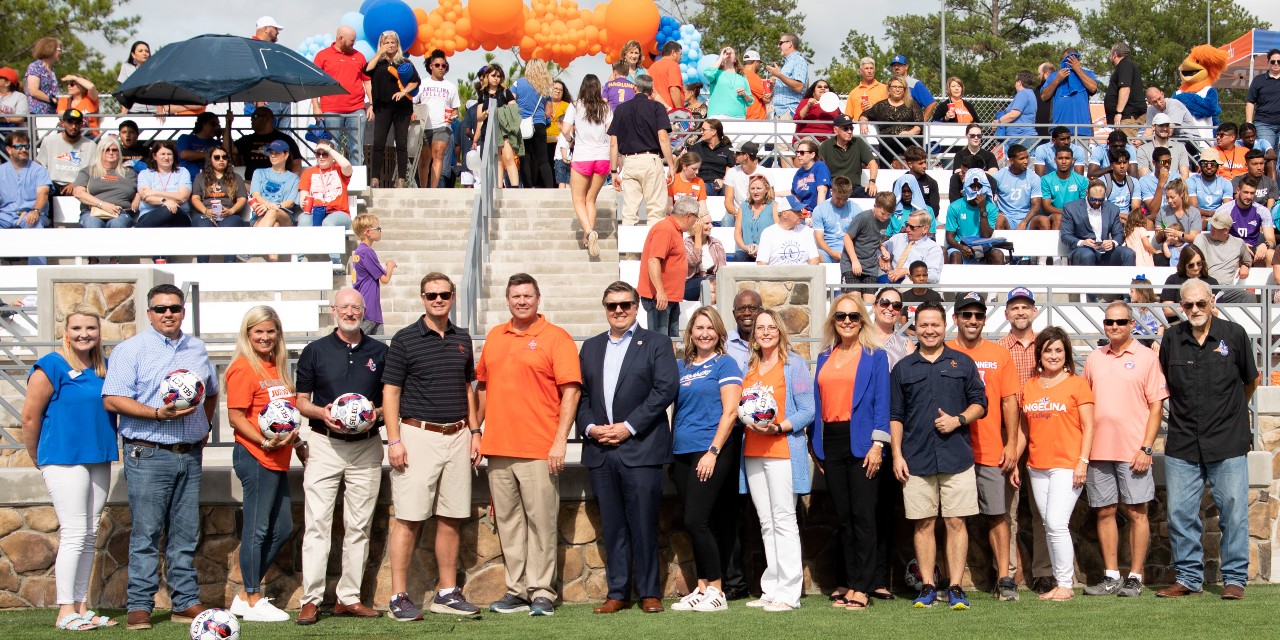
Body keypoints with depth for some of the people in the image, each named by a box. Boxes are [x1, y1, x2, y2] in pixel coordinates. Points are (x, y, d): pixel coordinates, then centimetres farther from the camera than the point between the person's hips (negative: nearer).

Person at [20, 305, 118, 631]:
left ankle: (81, 607, 15)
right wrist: (39, 458, 2)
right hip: (64, 460, -7)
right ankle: (66, 611, -5)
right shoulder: (52, 366, -9)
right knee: (74, 533, -9)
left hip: (98, 460, 7)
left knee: (90, 536, 9)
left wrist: (107, 447, 14)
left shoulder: (104, 366, 10)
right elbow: (30, 417, -7)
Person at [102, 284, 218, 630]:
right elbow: (112, 400, -12)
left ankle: (186, 602, 13)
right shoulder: (130, 350, -3)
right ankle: (139, 606, 0)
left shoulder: (197, 349, 15)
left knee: (185, 534, 8)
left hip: (190, 455, 5)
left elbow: (211, 393, 30)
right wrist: (158, 414, -19)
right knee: (146, 533, -5)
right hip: (148, 455, -5)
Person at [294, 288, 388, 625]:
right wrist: (322, 413, -14)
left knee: (359, 526, 4)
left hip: (367, 445, 2)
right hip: (324, 445, -2)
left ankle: (349, 597, 10)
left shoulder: (380, 352, 9)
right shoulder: (315, 351, 5)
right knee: (317, 523, -8)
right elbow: (301, 401, 6)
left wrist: (377, 413, -9)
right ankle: (311, 599, -7)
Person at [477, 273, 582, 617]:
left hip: (539, 450, -5)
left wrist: (560, 441, -14)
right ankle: (517, 590, 13)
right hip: (498, 447, 5)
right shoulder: (494, 337, 15)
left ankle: (542, 592, 0)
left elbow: (570, 392, -7)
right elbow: (483, 387, 22)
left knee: (541, 521, -5)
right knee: (508, 522, 7)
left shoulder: (555, 337, -2)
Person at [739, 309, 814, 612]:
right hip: (752, 452, 6)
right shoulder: (749, 368, 16)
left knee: (783, 520, -8)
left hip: (783, 449, -6)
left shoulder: (794, 364, -1)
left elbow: (807, 411, -6)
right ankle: (771, 589, 10)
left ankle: (789, 592, -8)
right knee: (766, 523, 7)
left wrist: (778, 427, -19)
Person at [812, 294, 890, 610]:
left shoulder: (875, 356, 0)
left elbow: (881, 402, -5)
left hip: (861, 442, -5)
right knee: (843, 517, 7)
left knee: (863, 516, -5)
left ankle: (863, 589, -2)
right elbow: (818, 402, 15)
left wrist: (877, 444, -13)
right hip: (831, 443, 5)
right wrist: (818, 447, 9)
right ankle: (852, 584, 12)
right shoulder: (825, 358, 14)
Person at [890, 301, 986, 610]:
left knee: (956, 522, -2)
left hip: (957, 456, -1)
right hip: (916, 459, 1)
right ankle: (927, 588, 10)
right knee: (924, 524, 3)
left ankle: (956, 588, 2)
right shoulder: (903, 368, 10)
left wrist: (958, 420, -9)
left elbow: (980, 404, 10)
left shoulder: (962, 363, 9)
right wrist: (897, 454, 1)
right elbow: (895, 416, 10)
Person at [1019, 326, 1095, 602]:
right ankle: (1059, 582, 14)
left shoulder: (1077, 384, -2)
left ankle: (1066, 585, -4)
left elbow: (1088, 426, -4)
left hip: (1067, 465, -5)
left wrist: (1083, 462, -11)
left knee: (1057, 524, -13)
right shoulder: (1029, 386, 12)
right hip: (1037, 466, 5)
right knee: (1049, 526, 7)